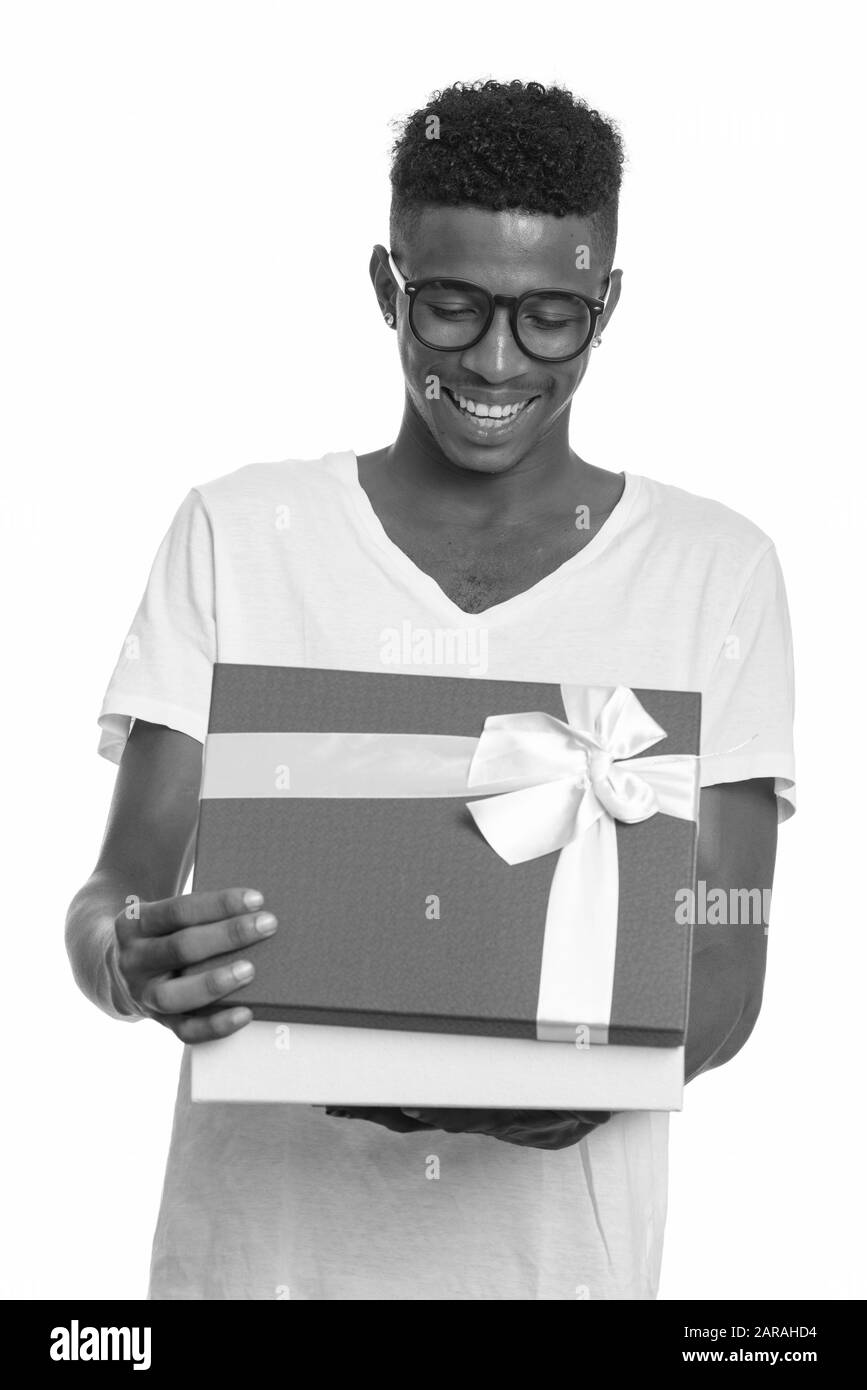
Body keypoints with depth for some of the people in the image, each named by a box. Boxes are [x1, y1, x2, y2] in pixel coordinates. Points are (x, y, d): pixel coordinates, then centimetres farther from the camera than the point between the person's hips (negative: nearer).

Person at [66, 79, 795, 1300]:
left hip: (560, 1248, 0)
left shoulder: (716, 570, -1)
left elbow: (724, 973, -4)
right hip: (256, 1240, 0)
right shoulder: (237, 534, 0)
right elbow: (115, 893, -3)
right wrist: (130, 959, -26)